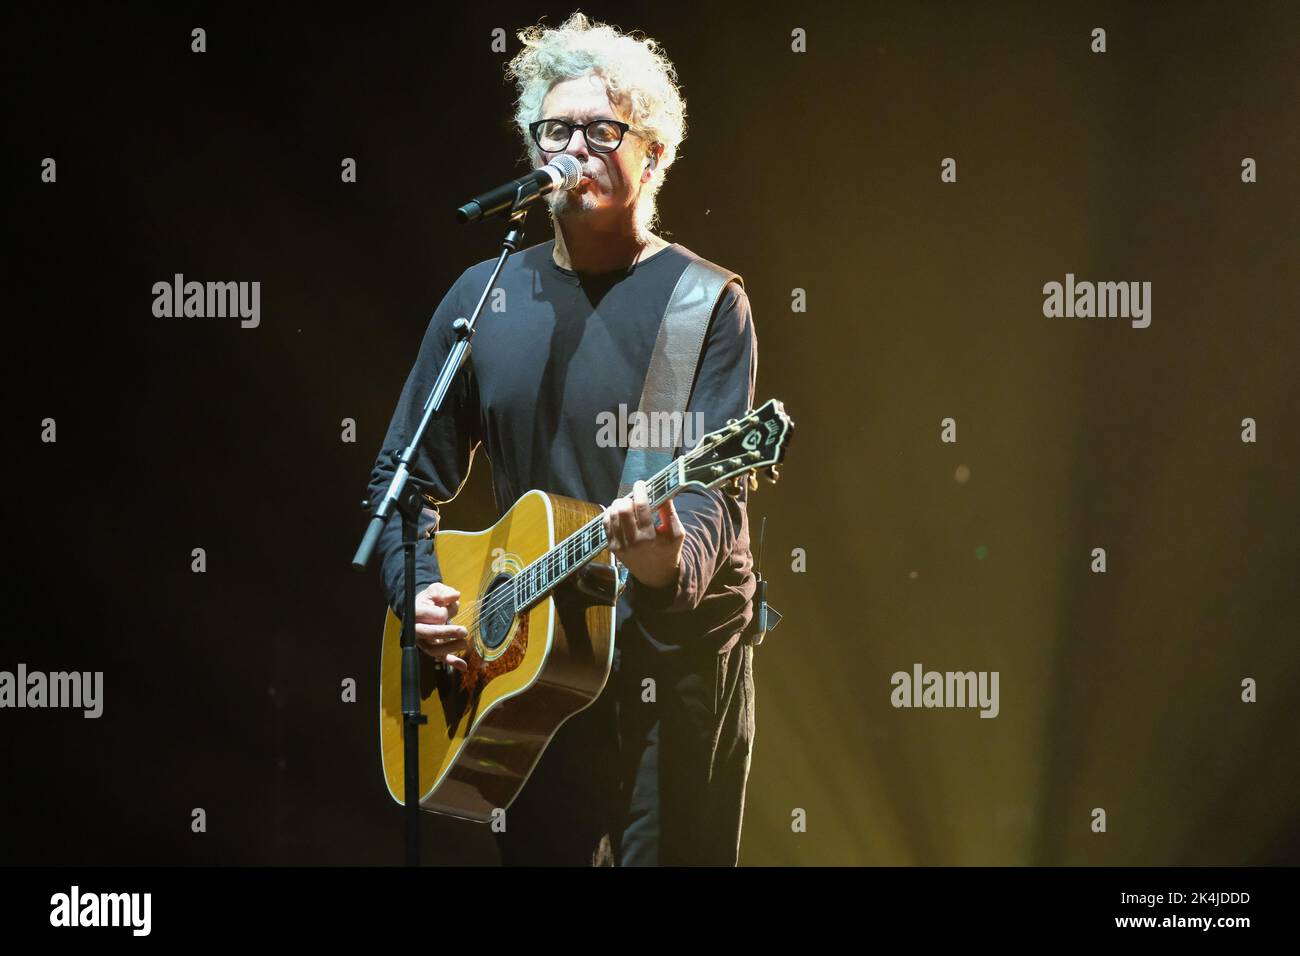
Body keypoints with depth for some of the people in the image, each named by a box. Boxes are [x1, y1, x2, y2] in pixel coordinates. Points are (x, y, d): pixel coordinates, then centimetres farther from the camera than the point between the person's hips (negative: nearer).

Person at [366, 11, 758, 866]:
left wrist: (673, 560, -38)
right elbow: (405, 476, 13)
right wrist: (417, 588, -4)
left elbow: (718, 484, -17)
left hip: (677, 662, -4)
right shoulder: (485, 297, 8)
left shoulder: (706, 304, -5)